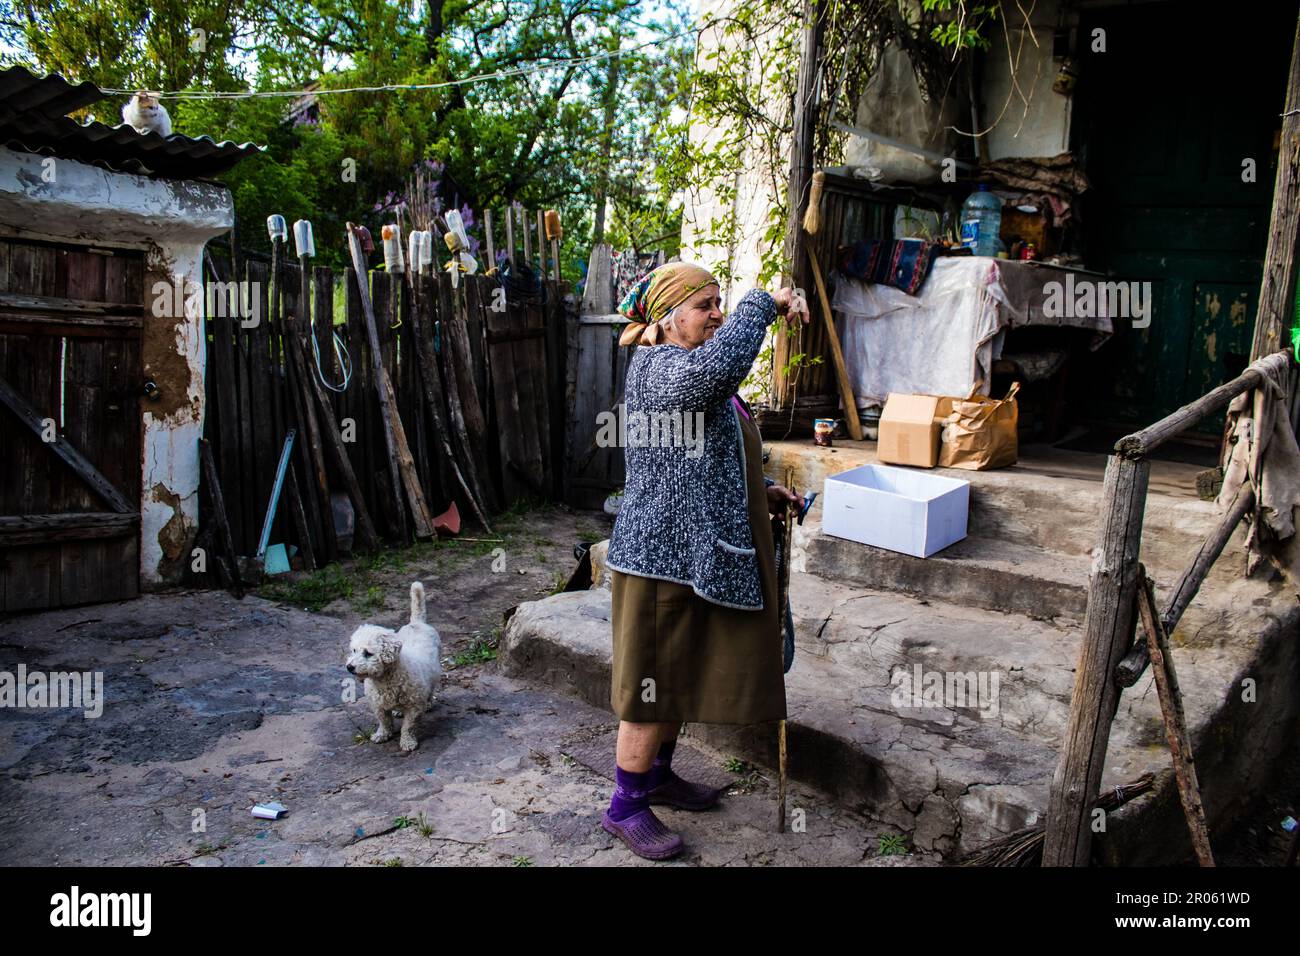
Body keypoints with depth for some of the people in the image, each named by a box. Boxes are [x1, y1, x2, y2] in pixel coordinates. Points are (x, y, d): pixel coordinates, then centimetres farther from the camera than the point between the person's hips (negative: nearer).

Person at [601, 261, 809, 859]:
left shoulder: (691, 372, 16)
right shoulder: (657, 368, -17)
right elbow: (724, 362, -40)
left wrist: (761, 491, 14)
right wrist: (762, 304, -25)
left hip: (695, 553, 10)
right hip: (662, 555, -10)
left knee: (684, 676, 21)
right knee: (653, 685, 2)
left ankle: (657, 775, 40)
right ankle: (625, 807, 19)